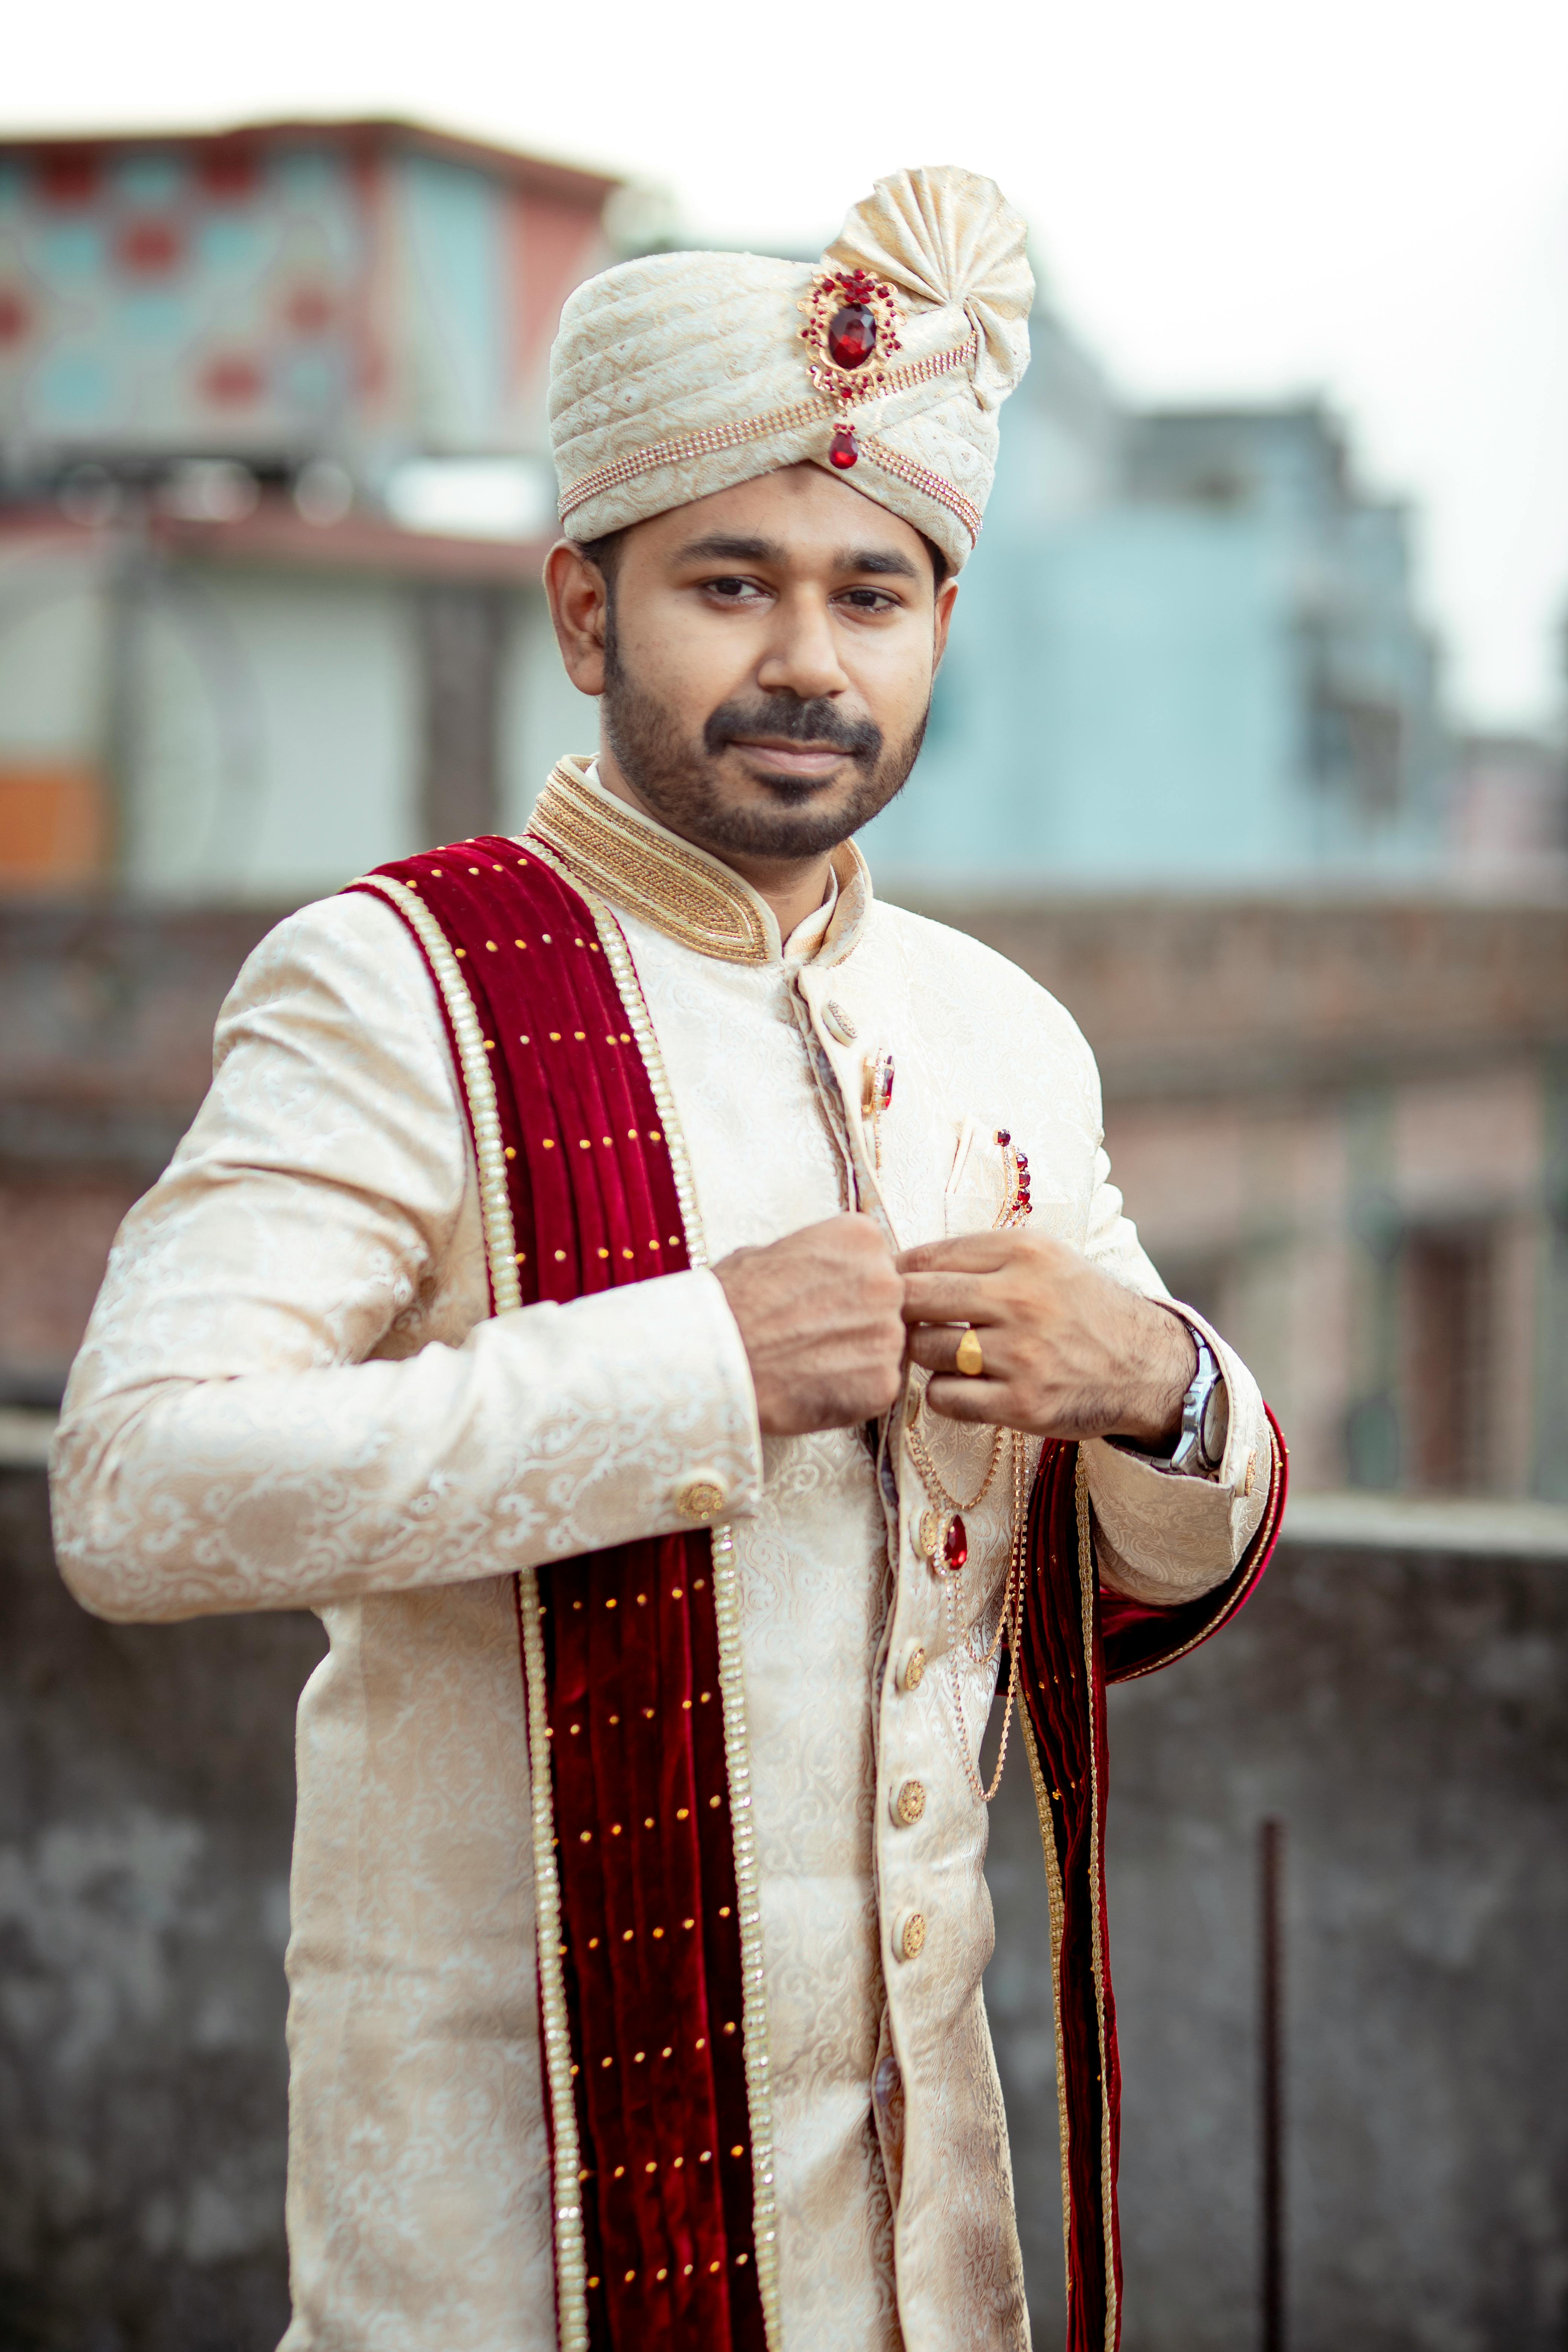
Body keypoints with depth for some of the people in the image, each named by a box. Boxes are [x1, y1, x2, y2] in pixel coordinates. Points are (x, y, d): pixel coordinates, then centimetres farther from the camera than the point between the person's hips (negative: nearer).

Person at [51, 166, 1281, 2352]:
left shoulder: (1005, 1038, 9)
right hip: (518, 2145, -6)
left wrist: (1159, 1386, -6)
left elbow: (1186, 1566, 17)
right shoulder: (393, 989, -12)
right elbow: (138, 1489, -25)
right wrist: (709, 1362, -26)